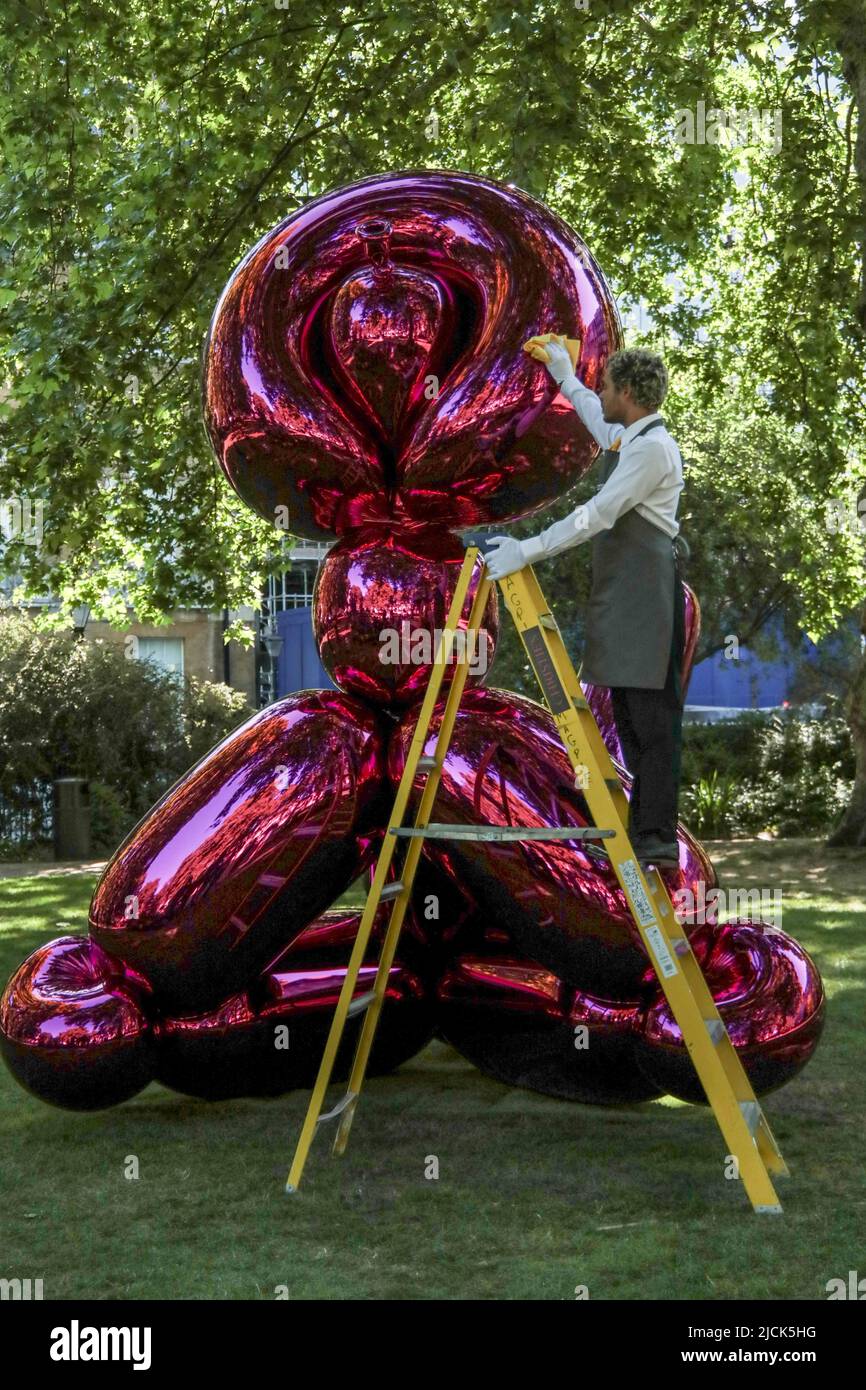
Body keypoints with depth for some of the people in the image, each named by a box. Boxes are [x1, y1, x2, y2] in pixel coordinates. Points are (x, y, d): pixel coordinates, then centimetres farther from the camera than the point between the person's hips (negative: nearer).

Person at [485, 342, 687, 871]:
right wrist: (565, 376, 50)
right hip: (623, 597, 10)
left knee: (654, 719, -9)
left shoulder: (653, 448, -14)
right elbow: (600, 423, 42)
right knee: (631, 720, 11)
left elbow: (596, 515, -21)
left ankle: (659, 842, -8)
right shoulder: (628, 438, 16)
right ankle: (639, 832, 16)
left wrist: (526, 551, -21)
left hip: (647, 598, -10)